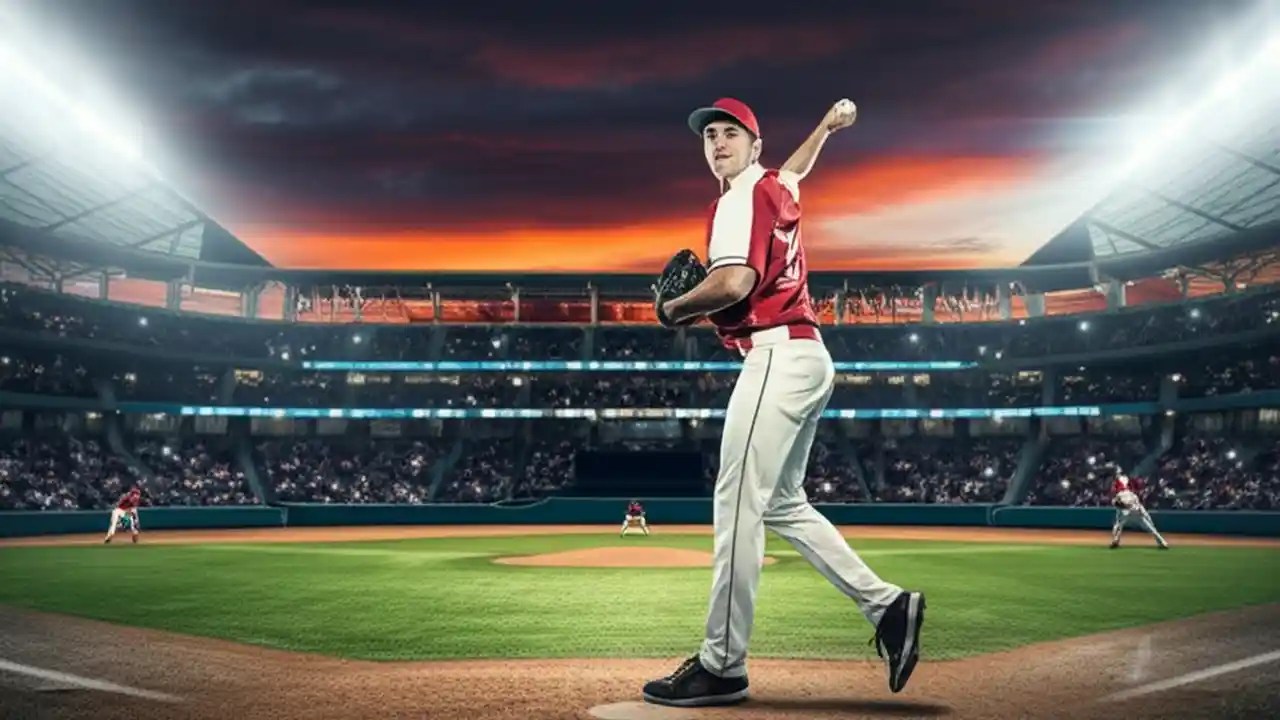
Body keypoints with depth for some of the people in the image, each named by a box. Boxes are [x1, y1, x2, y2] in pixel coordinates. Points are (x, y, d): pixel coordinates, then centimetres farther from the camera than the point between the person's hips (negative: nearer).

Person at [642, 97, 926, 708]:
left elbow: (735, 282, -23)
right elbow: (798, 167, 45)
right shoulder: (777, 186, 20)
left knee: (738, 507, -11)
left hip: (777, 357, -10)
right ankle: (886, 605, 14)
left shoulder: (742, 197, -7)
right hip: (807, 356, 10)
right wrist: (827, 124, 63)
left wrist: (674, 308, -7)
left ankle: (721, 667, -8)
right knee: (781, 504, 15)